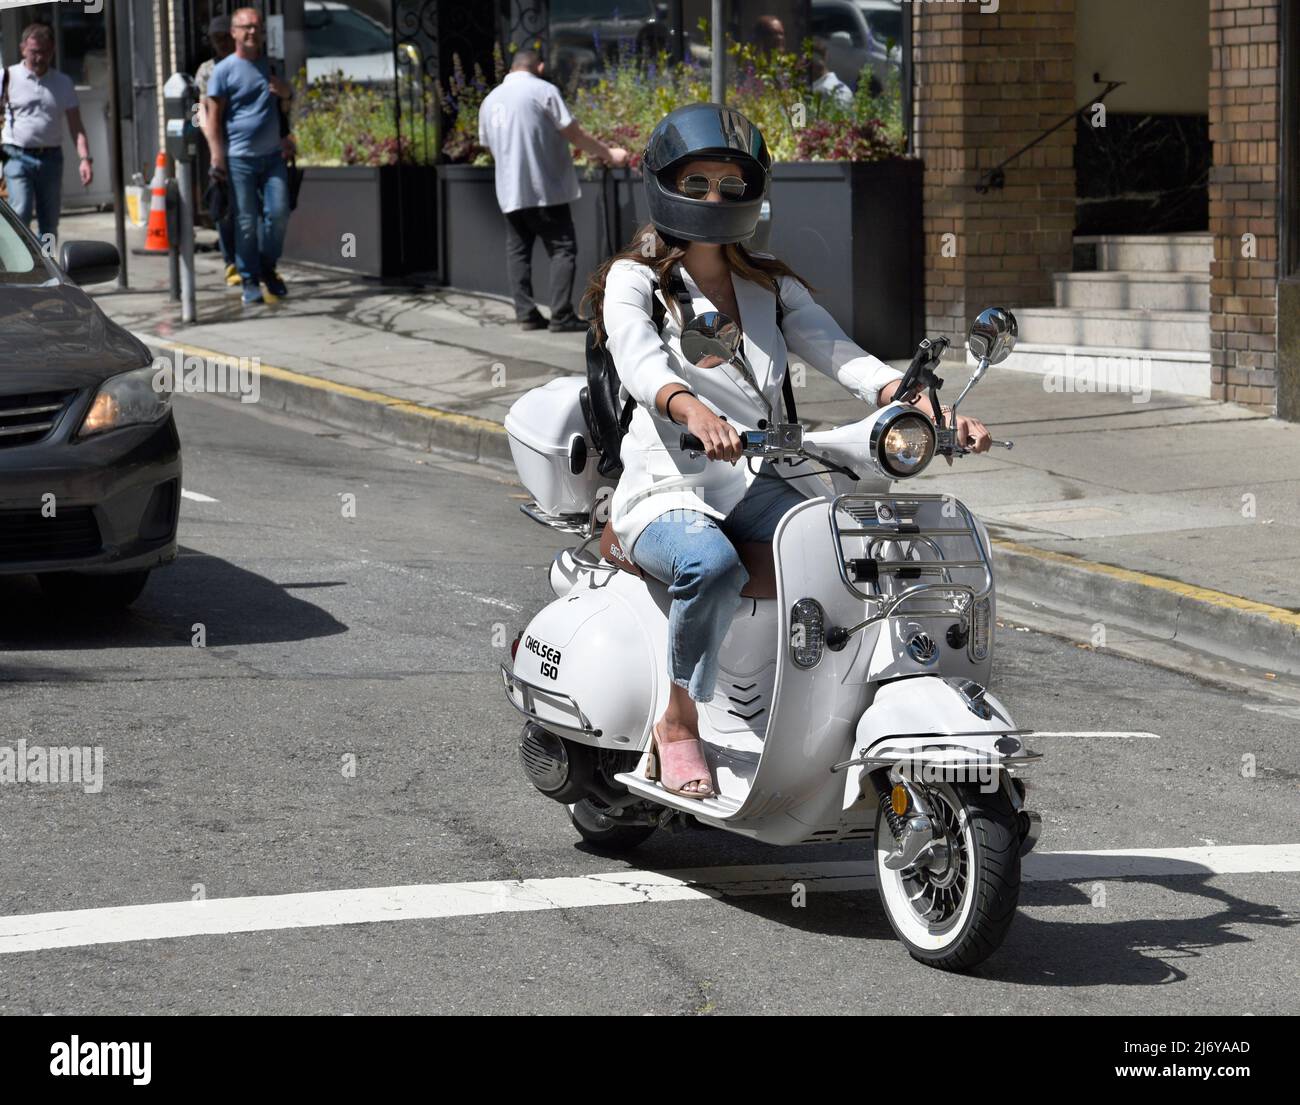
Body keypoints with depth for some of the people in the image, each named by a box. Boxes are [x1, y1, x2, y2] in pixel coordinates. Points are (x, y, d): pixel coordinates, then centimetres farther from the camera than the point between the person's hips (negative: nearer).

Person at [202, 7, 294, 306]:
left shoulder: (271, 67, 15)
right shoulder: (223, 70, -1)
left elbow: (286, 110, 25)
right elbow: (213, 116, -3)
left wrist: (286, 95, 1)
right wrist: (218, 158, -10)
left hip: (273, 155, 4)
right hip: (241, 158, -4)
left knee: (278, 213, -4)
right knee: (246, 222, -2)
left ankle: (268, 269, 15)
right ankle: (250, 281, 5)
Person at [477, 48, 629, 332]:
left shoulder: (490, 99, 13)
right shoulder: (543, 90, -5)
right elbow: (575, 135, -6)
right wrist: (608, 153, 6)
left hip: (509, 190, 6)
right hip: (545, 188, -6)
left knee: (518, 251, 10)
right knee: (562, 248, -3)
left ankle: (526, 313, 4)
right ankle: (561, 315, -10)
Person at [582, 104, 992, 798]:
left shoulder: (771, 289, 18)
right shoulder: (634, 280, 3)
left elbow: (843, 356, 2)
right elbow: (640, 362, -19)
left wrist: (927, 411, -17)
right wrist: (694, 412, -42)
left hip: (758, 489, 4)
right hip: (666, 492, -4)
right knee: (712, 566, -38)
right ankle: (678, 722, -18)